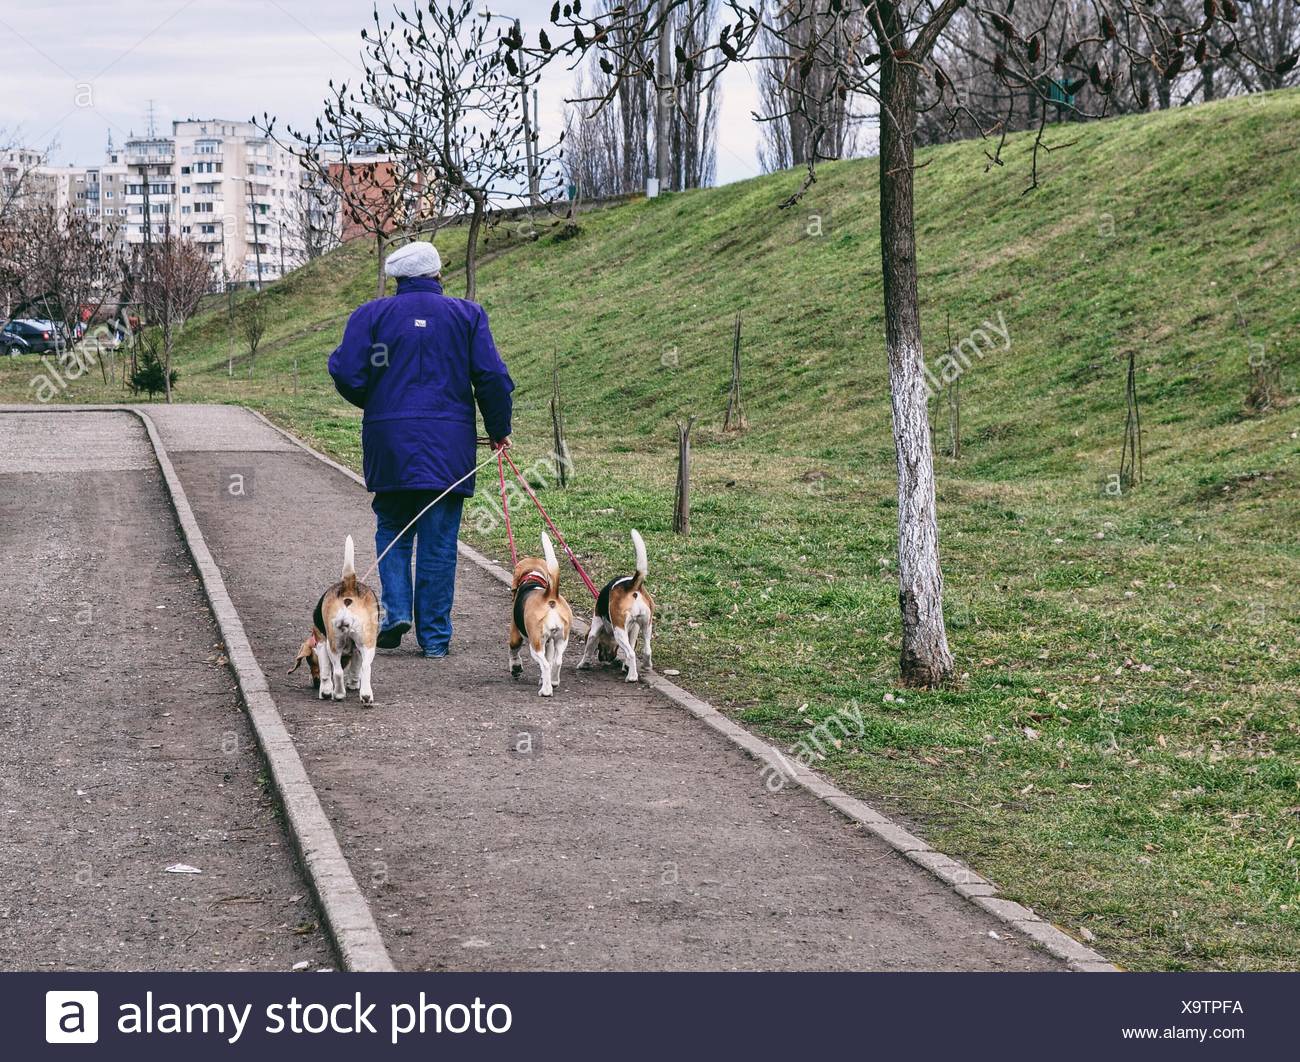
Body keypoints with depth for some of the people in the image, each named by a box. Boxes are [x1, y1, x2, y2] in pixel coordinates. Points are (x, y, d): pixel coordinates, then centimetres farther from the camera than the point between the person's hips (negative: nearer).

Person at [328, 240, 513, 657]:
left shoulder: (372, 314, 4)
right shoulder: (467, 314, 5)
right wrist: (499, 431, 10)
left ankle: (396, 609, -2)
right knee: (439, 541, 4)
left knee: (392, 528, 16)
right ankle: (434, 635, 5)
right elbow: (492, 377, -2)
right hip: (449, 444, 0)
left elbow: (347, 374, -4)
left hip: (389, 440, 0)